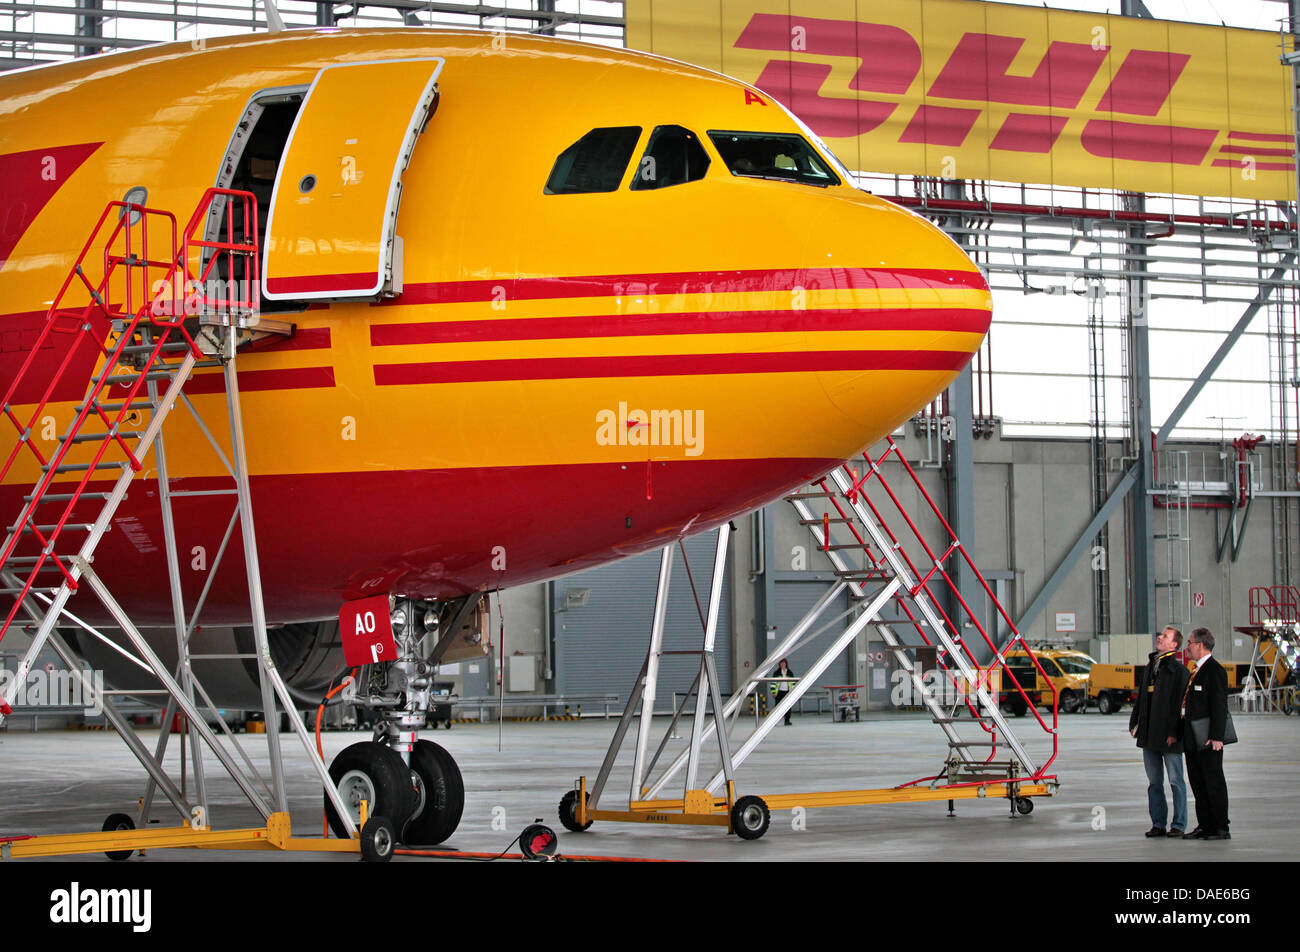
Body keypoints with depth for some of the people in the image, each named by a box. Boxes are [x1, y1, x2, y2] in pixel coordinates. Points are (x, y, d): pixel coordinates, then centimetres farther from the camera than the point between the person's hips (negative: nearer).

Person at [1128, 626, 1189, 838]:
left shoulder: (1179, 671, -8)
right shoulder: (1150, 667, 14)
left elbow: (1180, 703, -12)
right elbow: (1141, 697, 21)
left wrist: (1174, 732, -17)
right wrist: (1134, 723, 13)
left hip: (1168, 736, -7)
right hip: (1149, 735, 7)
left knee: (1175, 781, 0)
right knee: (1154, 782, 9)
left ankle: (1178, 825, 5)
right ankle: (1158, 824, 15)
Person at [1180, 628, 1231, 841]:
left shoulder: (1215, 670, -13)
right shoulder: (1196, 671, 16)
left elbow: (1219, 706, -18)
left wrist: (1216, 737, -22)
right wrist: (1182, 734, 17)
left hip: (1208, 739, -10)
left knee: (1214, 782, -3)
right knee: (1198, 783, 11)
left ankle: (1221, 828, 2)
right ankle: (1205, 826, 16)